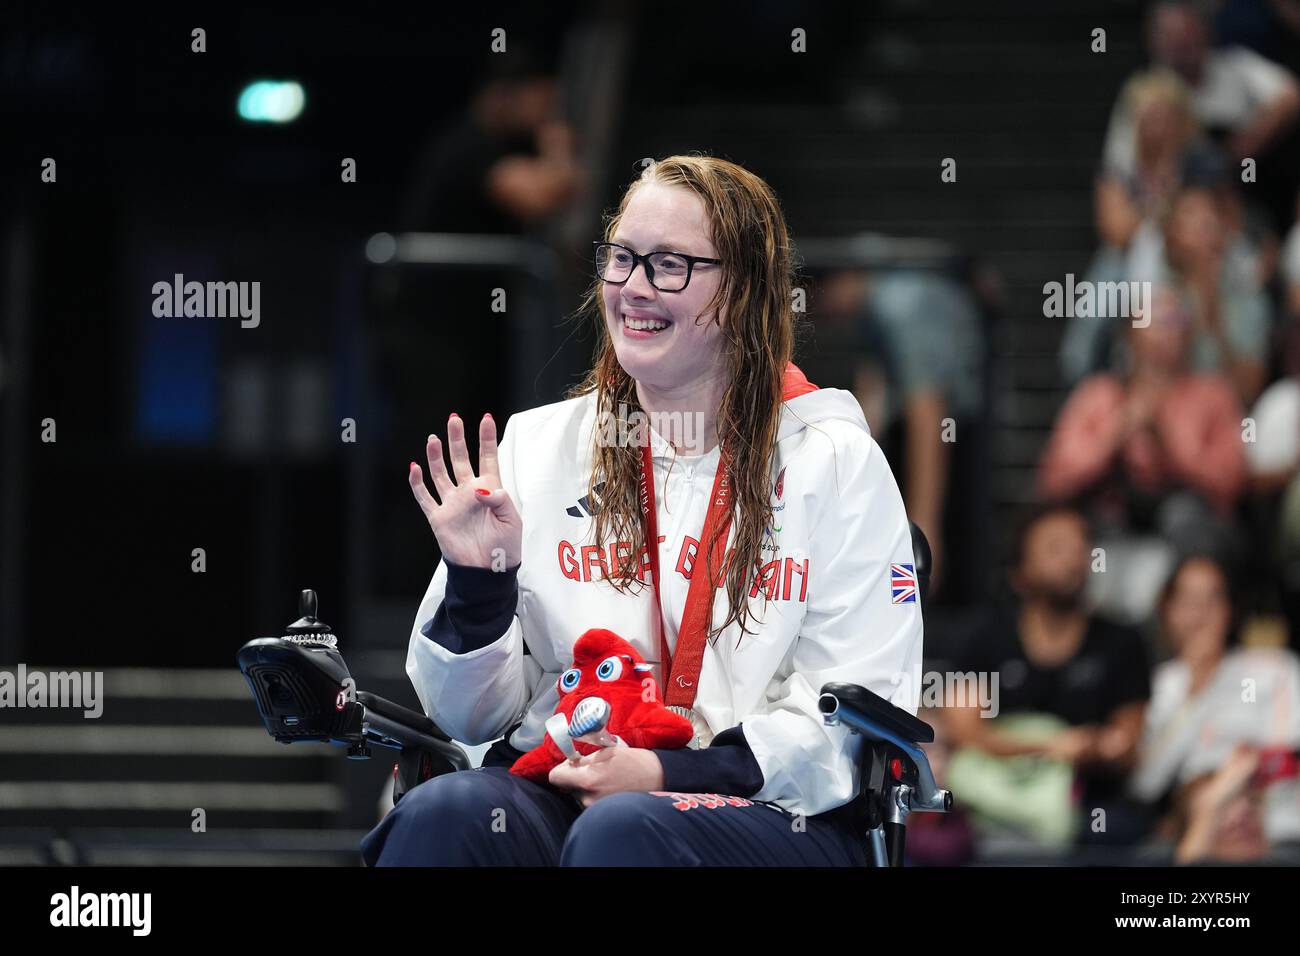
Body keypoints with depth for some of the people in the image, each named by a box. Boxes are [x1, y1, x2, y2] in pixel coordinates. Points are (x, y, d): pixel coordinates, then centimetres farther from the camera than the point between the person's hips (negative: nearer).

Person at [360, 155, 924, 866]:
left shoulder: (835, 461, 4)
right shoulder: (537, 446, 12)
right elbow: (472, 717, 13)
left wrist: (671, 773, -13)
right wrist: (476, 582, -6)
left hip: (768, 810, -2)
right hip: (554, 789, 3)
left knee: (622, 829, -37)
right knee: (443, 811, -32)